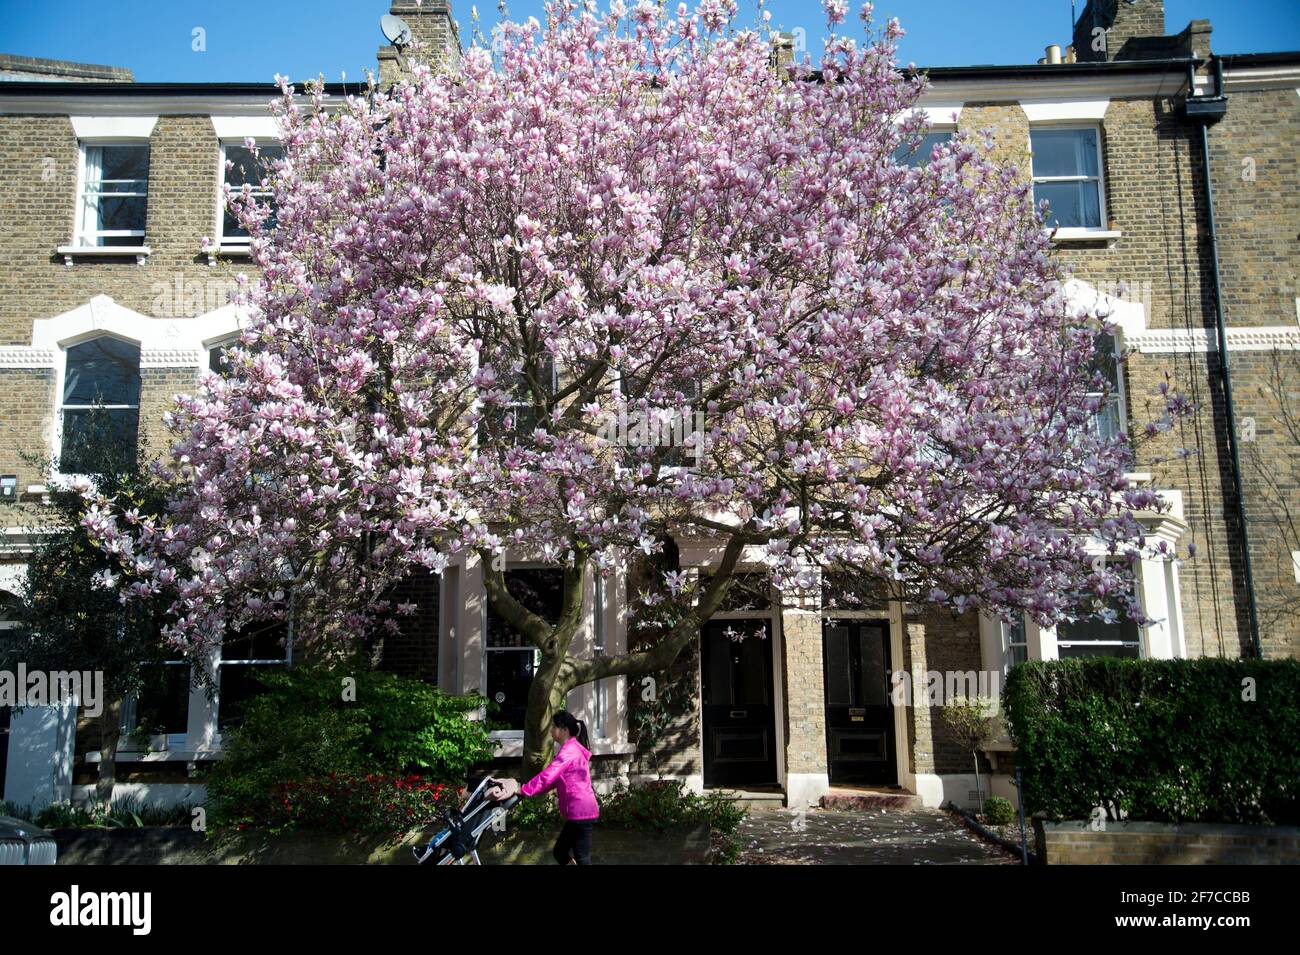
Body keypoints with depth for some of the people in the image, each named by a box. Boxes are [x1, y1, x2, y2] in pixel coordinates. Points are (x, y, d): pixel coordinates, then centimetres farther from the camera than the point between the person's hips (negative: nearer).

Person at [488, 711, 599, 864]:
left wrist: (521, 789, -19)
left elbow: (547, 777, -21)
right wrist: (524, 788, 12)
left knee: (582, 859, -5)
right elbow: (554, 780, 19)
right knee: (559, 852, 17)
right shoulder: (573, 749, 19)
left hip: (580, 811, -10)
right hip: (580, 811, 10)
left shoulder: (569, 750, -13)